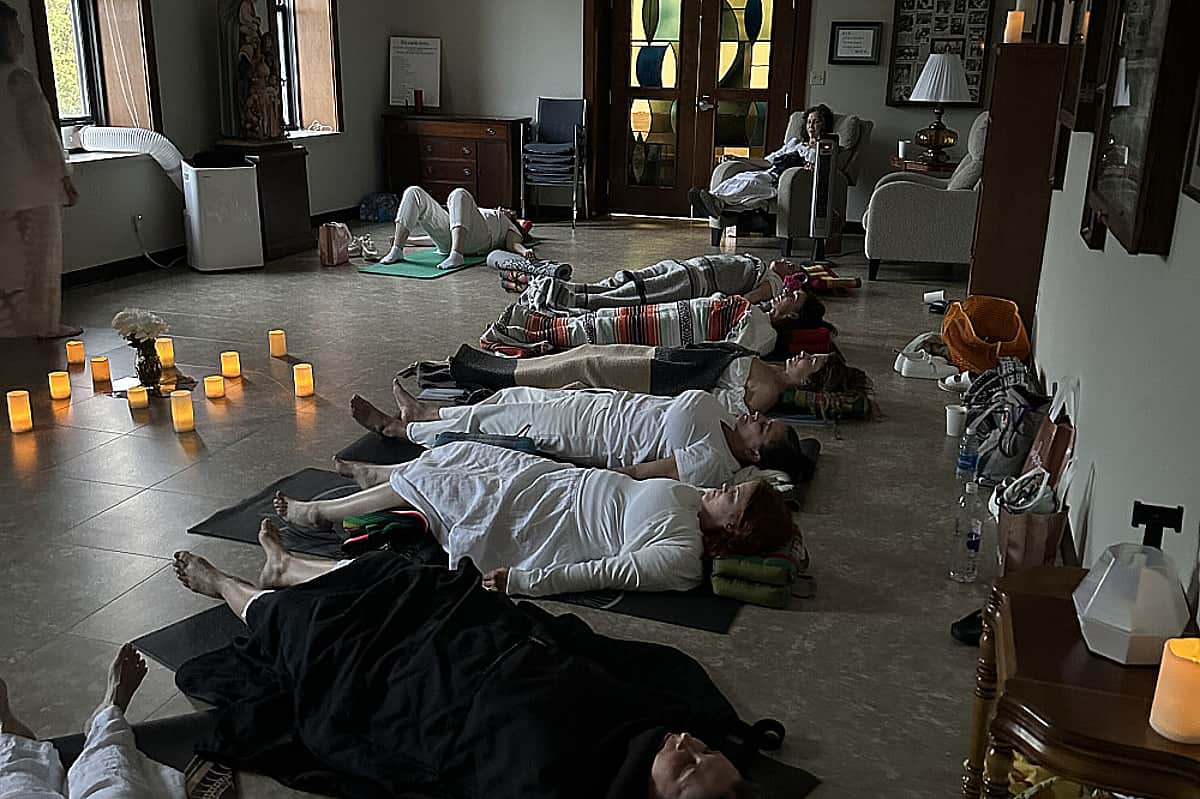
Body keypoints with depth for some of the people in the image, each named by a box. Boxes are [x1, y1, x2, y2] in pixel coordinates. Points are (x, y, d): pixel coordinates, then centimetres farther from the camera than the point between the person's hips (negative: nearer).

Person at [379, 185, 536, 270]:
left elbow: (513, 244, 8)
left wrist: (524, 251, -18)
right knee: (413, 192, -11)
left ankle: (456, 255, -47)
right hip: (446, 239, 5)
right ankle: (397, 250, -22)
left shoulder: (511, 227, 33)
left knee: (459, 194, -32)